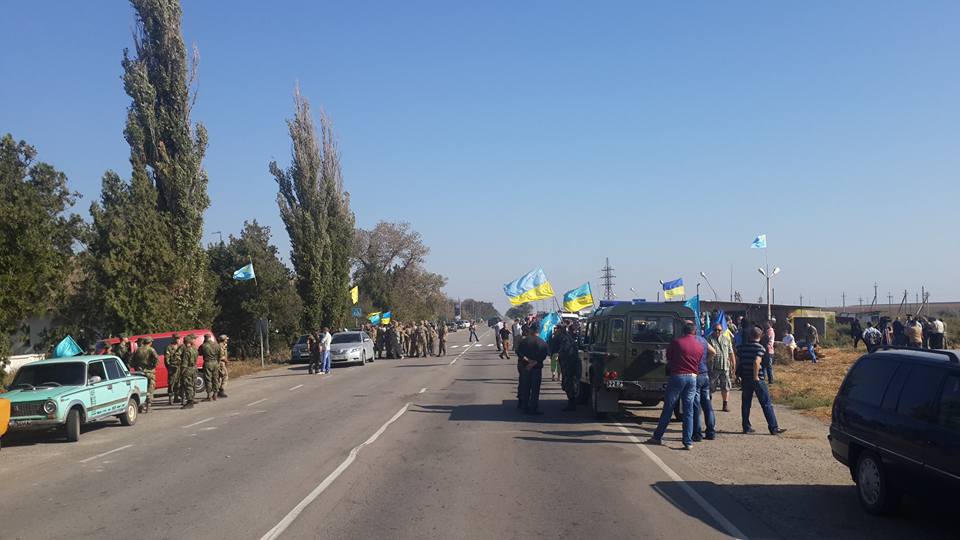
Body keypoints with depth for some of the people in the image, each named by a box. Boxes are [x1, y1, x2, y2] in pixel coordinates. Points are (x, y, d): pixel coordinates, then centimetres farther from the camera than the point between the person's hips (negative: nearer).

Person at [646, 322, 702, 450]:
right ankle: (688, 442, 3)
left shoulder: (676, 342, -6)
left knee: (668, 408, 4)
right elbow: (698, 364, 10)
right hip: (692, 377, 3)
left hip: (677, 376, -3)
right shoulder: (700, 346, 6)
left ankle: (657, 436, 12)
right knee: (688, 411, 6)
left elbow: (668, 358, 6)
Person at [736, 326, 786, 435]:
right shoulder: (760, 348, -10)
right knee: (766, 404, 0)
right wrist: (756, 376, -15)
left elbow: (738, 362, 9)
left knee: (746, 403, 12)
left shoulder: (742, 347, 6)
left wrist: (739, 375, 17)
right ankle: (774, 428, 0)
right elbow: (756, 362, -23)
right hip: (757, 380, -5)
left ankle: (746, 427, 14)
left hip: (745, 379, 5)